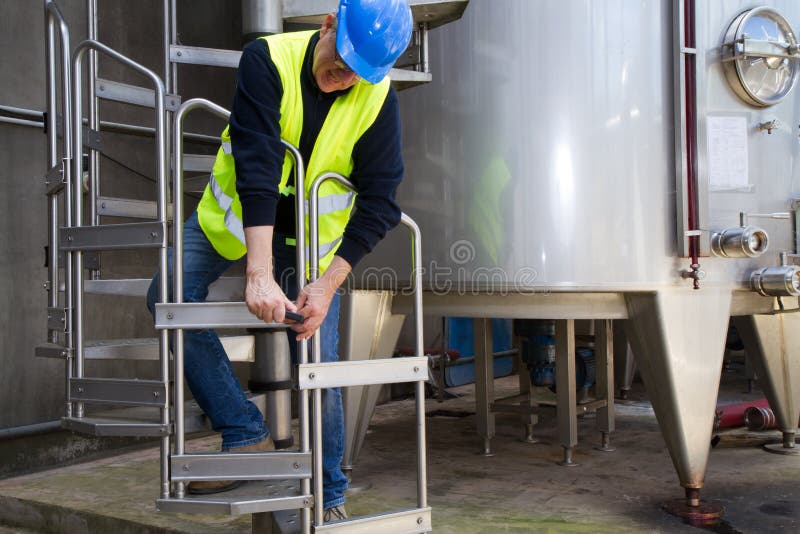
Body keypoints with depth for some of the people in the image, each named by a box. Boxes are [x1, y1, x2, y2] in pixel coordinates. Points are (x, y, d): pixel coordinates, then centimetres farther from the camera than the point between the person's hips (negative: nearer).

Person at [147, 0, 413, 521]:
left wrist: (327, 286, -27)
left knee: (318, 362, -4)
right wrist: (259, 274, -41)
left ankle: (330, 494, 13)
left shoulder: (379, 99, -18)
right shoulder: (269, 59, -24)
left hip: (316, 233, 0)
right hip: (237, 213, 1)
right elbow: (256, 168, -33)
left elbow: (378, 203, -17)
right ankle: (247, 433, -13)